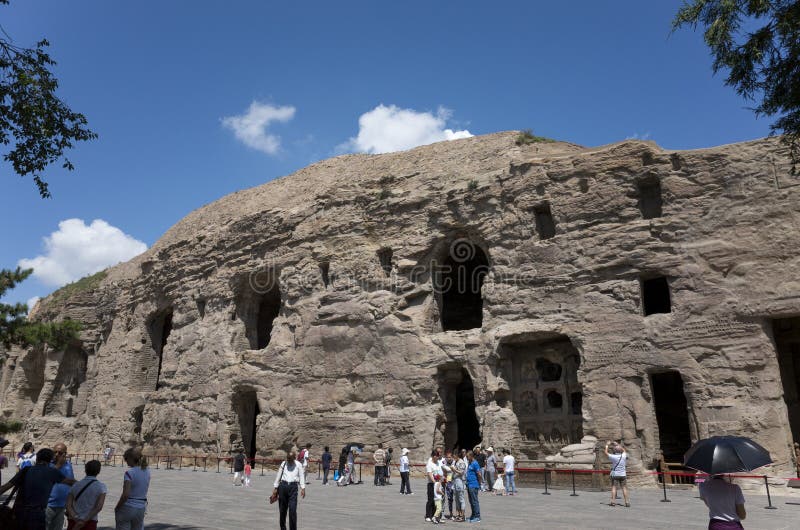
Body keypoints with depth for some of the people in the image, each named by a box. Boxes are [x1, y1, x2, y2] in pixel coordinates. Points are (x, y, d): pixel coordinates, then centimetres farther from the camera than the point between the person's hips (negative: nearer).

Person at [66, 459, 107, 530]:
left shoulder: (75, 485, 7)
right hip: (90, 522, -3)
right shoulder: (101, 486, -3)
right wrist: (84, 521, -10)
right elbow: (99, 507, -13)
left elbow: (68, 505, -2)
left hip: (73, 522, 3)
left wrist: (76, 519, -10)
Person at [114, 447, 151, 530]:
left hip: (127, 507, -6)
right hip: (141, 508, 6)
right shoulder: (147, 471, 4)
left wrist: (117, 507, -6)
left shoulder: (129, 473, -16)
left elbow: (125, 495, -21)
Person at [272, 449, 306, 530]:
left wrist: (303, 488, -6)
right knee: (282, 510, 10)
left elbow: (301, 476, 1)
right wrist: (275, 488, 9)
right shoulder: (283, 464, 6)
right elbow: (278, 476, 11)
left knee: (292, 510, -8)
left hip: (293, 486, -2)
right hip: (283, 485, 2)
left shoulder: (298, 465, 2)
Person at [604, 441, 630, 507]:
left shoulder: (613, 457, -12)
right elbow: (624, 450, 19)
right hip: (623, 474, 3)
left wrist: (607, 445, 15)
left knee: (614, 487, -1)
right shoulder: (623, 456, -3)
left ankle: (613, 501, -7)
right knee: (624, 488, 6)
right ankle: (627, 502, 4)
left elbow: (606, 453, 3)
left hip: (615, 474, -3)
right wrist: (618, 445, 25)